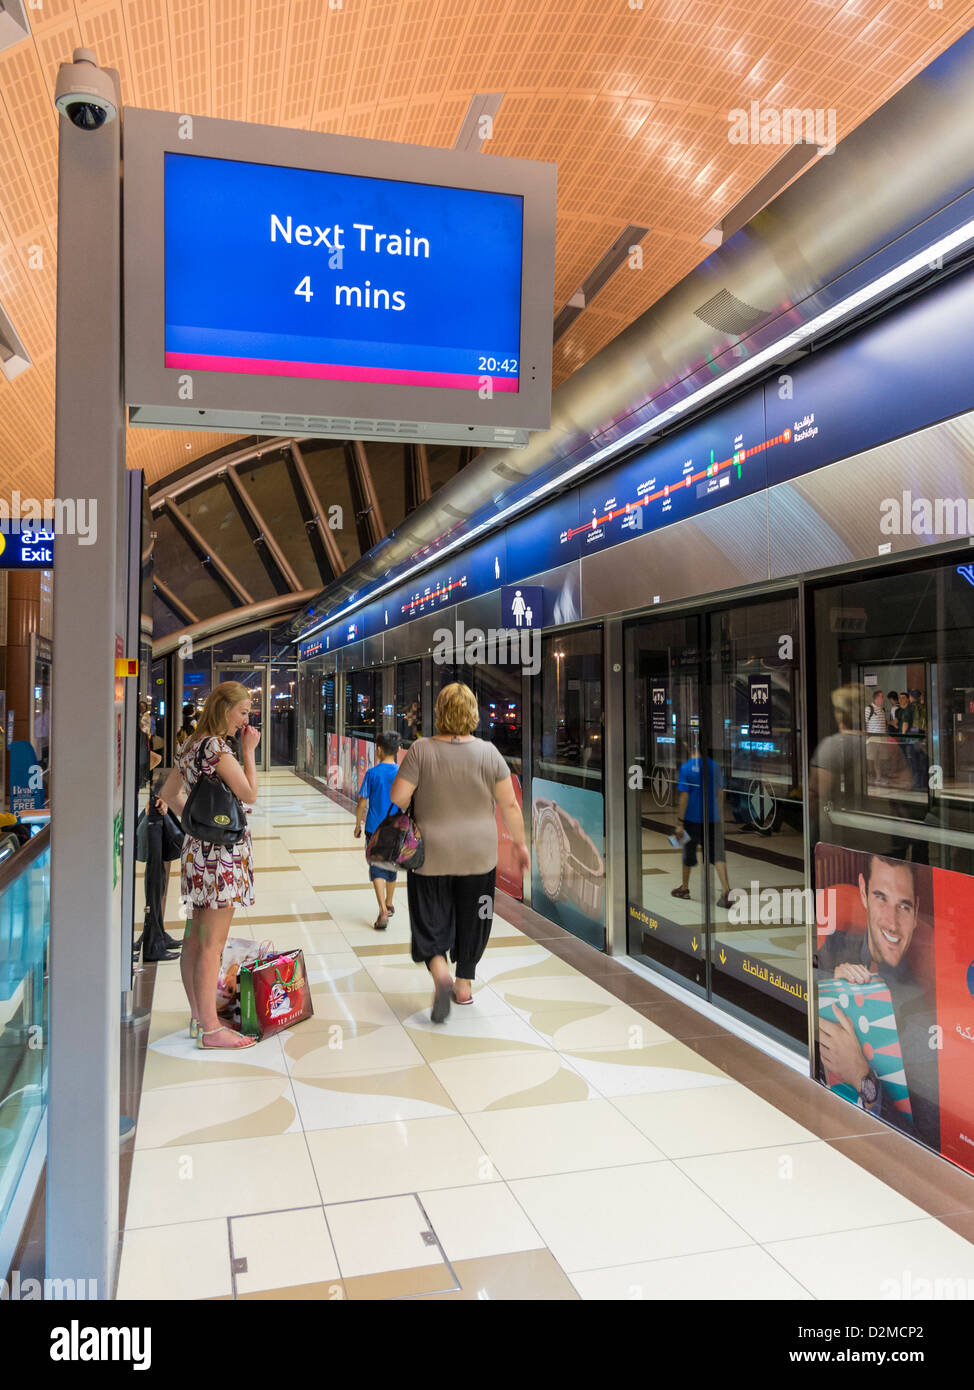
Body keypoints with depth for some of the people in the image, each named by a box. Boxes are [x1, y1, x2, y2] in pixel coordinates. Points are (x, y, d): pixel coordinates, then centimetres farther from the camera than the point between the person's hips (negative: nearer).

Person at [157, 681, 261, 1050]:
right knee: (213, 942, -5)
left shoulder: (191, 746, 13)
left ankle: (198, 1017, 23)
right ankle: (211, 1029, 0)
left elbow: (168, 794, 21)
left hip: (198, 846, 10)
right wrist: (249, 750, -9)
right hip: (222, 849, -10)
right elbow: (250, 794, -15)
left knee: (197, 937, 14)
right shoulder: (216, 746, -15)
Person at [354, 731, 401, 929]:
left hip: (375, 829, -3)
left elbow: (362, 804, -7)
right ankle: (389, 905, 35)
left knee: (377, 870, -2)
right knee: (391, 868, 19)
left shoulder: (372, 773, -9)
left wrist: (358, 825, 7)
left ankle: (383, 911, -16)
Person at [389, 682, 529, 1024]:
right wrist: (520, 843, 8)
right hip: (478, 855, 2)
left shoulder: (421, 751, -12)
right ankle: (464, 985, 25)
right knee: (470, 918, 16)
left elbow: (397, 798, -13)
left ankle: (440, 971, -10)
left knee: (431, 917, 11)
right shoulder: (488, 752, -8)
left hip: (431, 855, -1)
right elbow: (509, 805, -5)